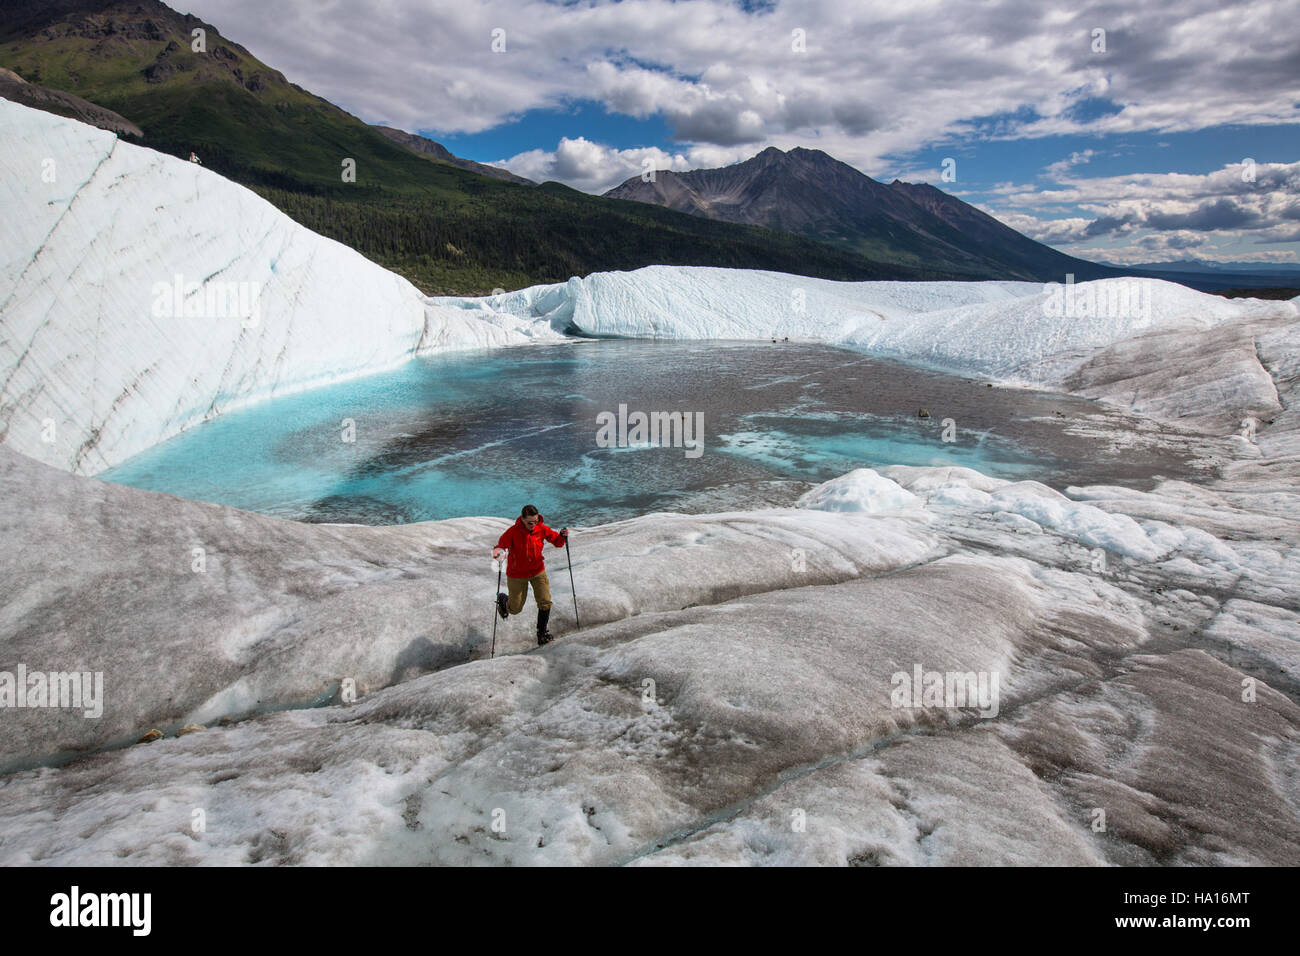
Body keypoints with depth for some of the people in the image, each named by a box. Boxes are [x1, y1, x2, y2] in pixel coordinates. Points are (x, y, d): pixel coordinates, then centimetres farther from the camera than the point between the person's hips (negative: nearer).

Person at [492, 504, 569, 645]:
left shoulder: (542, 529, -11)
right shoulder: (513, 532, -21)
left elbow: (557, 542, -1)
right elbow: (501, 545, -24)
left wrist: (562, 535, -23)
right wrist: (498, 551, -48)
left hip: (538, 571, 2)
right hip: (517, 574, -2)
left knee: (545, 602, -10)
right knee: (515, 609, 10)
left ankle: (542, 633, 10)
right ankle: (503, 600, 46)